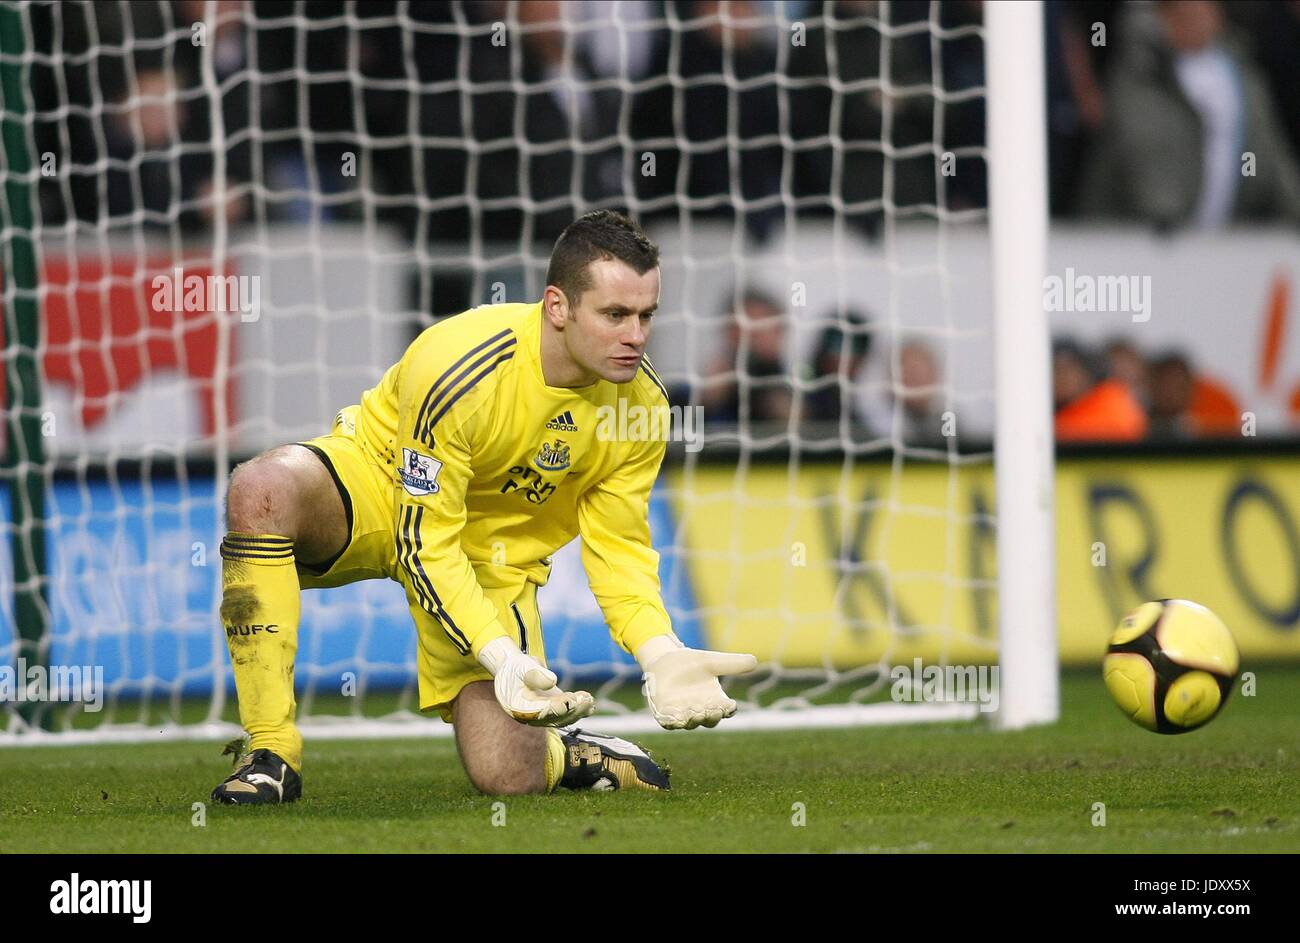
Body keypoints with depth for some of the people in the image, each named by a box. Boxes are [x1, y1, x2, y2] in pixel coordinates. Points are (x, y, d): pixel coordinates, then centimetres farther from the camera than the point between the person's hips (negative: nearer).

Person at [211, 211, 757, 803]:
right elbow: (424, 542, -26)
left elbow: (617, 547, -4)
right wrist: (500, 656, -38)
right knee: (260, 489, -39)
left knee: (507, 776, -17)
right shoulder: (457, 370, -31)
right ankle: (272, 756, -29)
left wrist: (660, 653, -21)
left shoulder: (641, 403, -16)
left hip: (499, 553, 3)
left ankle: (564, 753, 24)